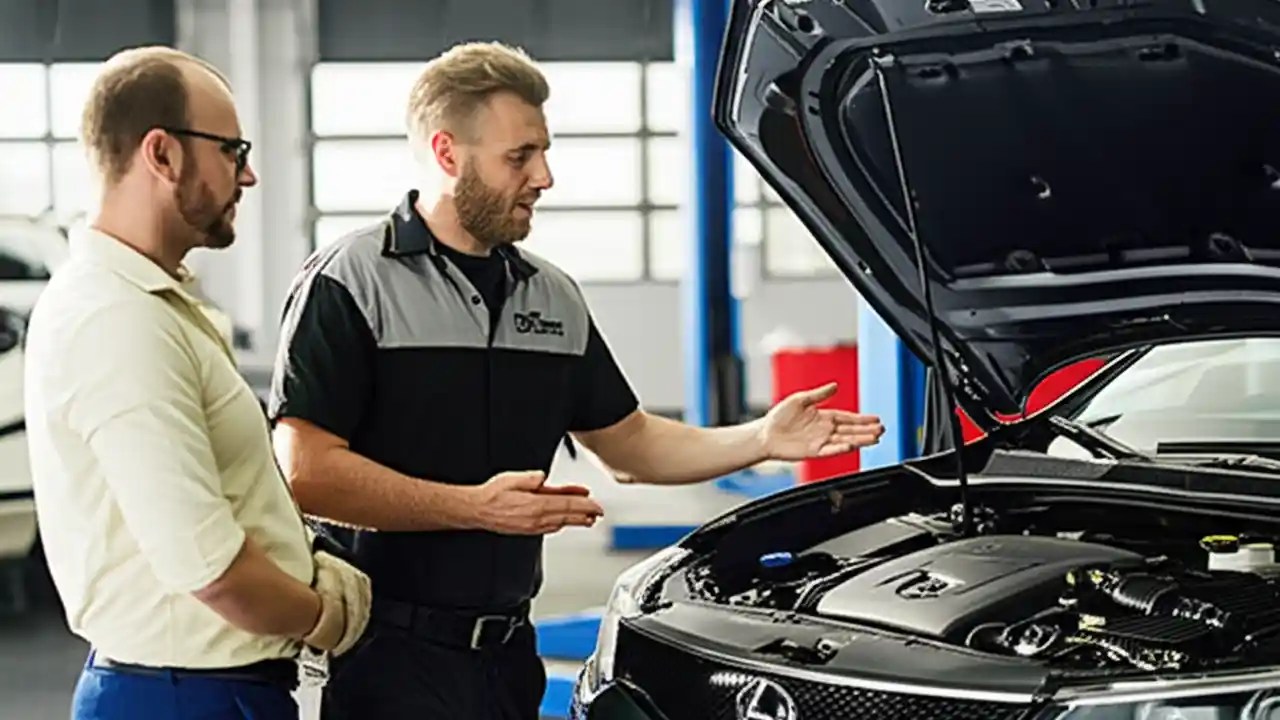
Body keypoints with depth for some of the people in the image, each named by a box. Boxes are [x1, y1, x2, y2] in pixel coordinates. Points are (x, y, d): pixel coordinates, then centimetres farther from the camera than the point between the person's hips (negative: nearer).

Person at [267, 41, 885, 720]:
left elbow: (629, 440, 18)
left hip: (508, 653, 7)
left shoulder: (554, 297, 11)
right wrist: (473, 507, -19)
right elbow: (306, 471, -17)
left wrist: (761, 440, 4)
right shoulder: (349, 282, -10)